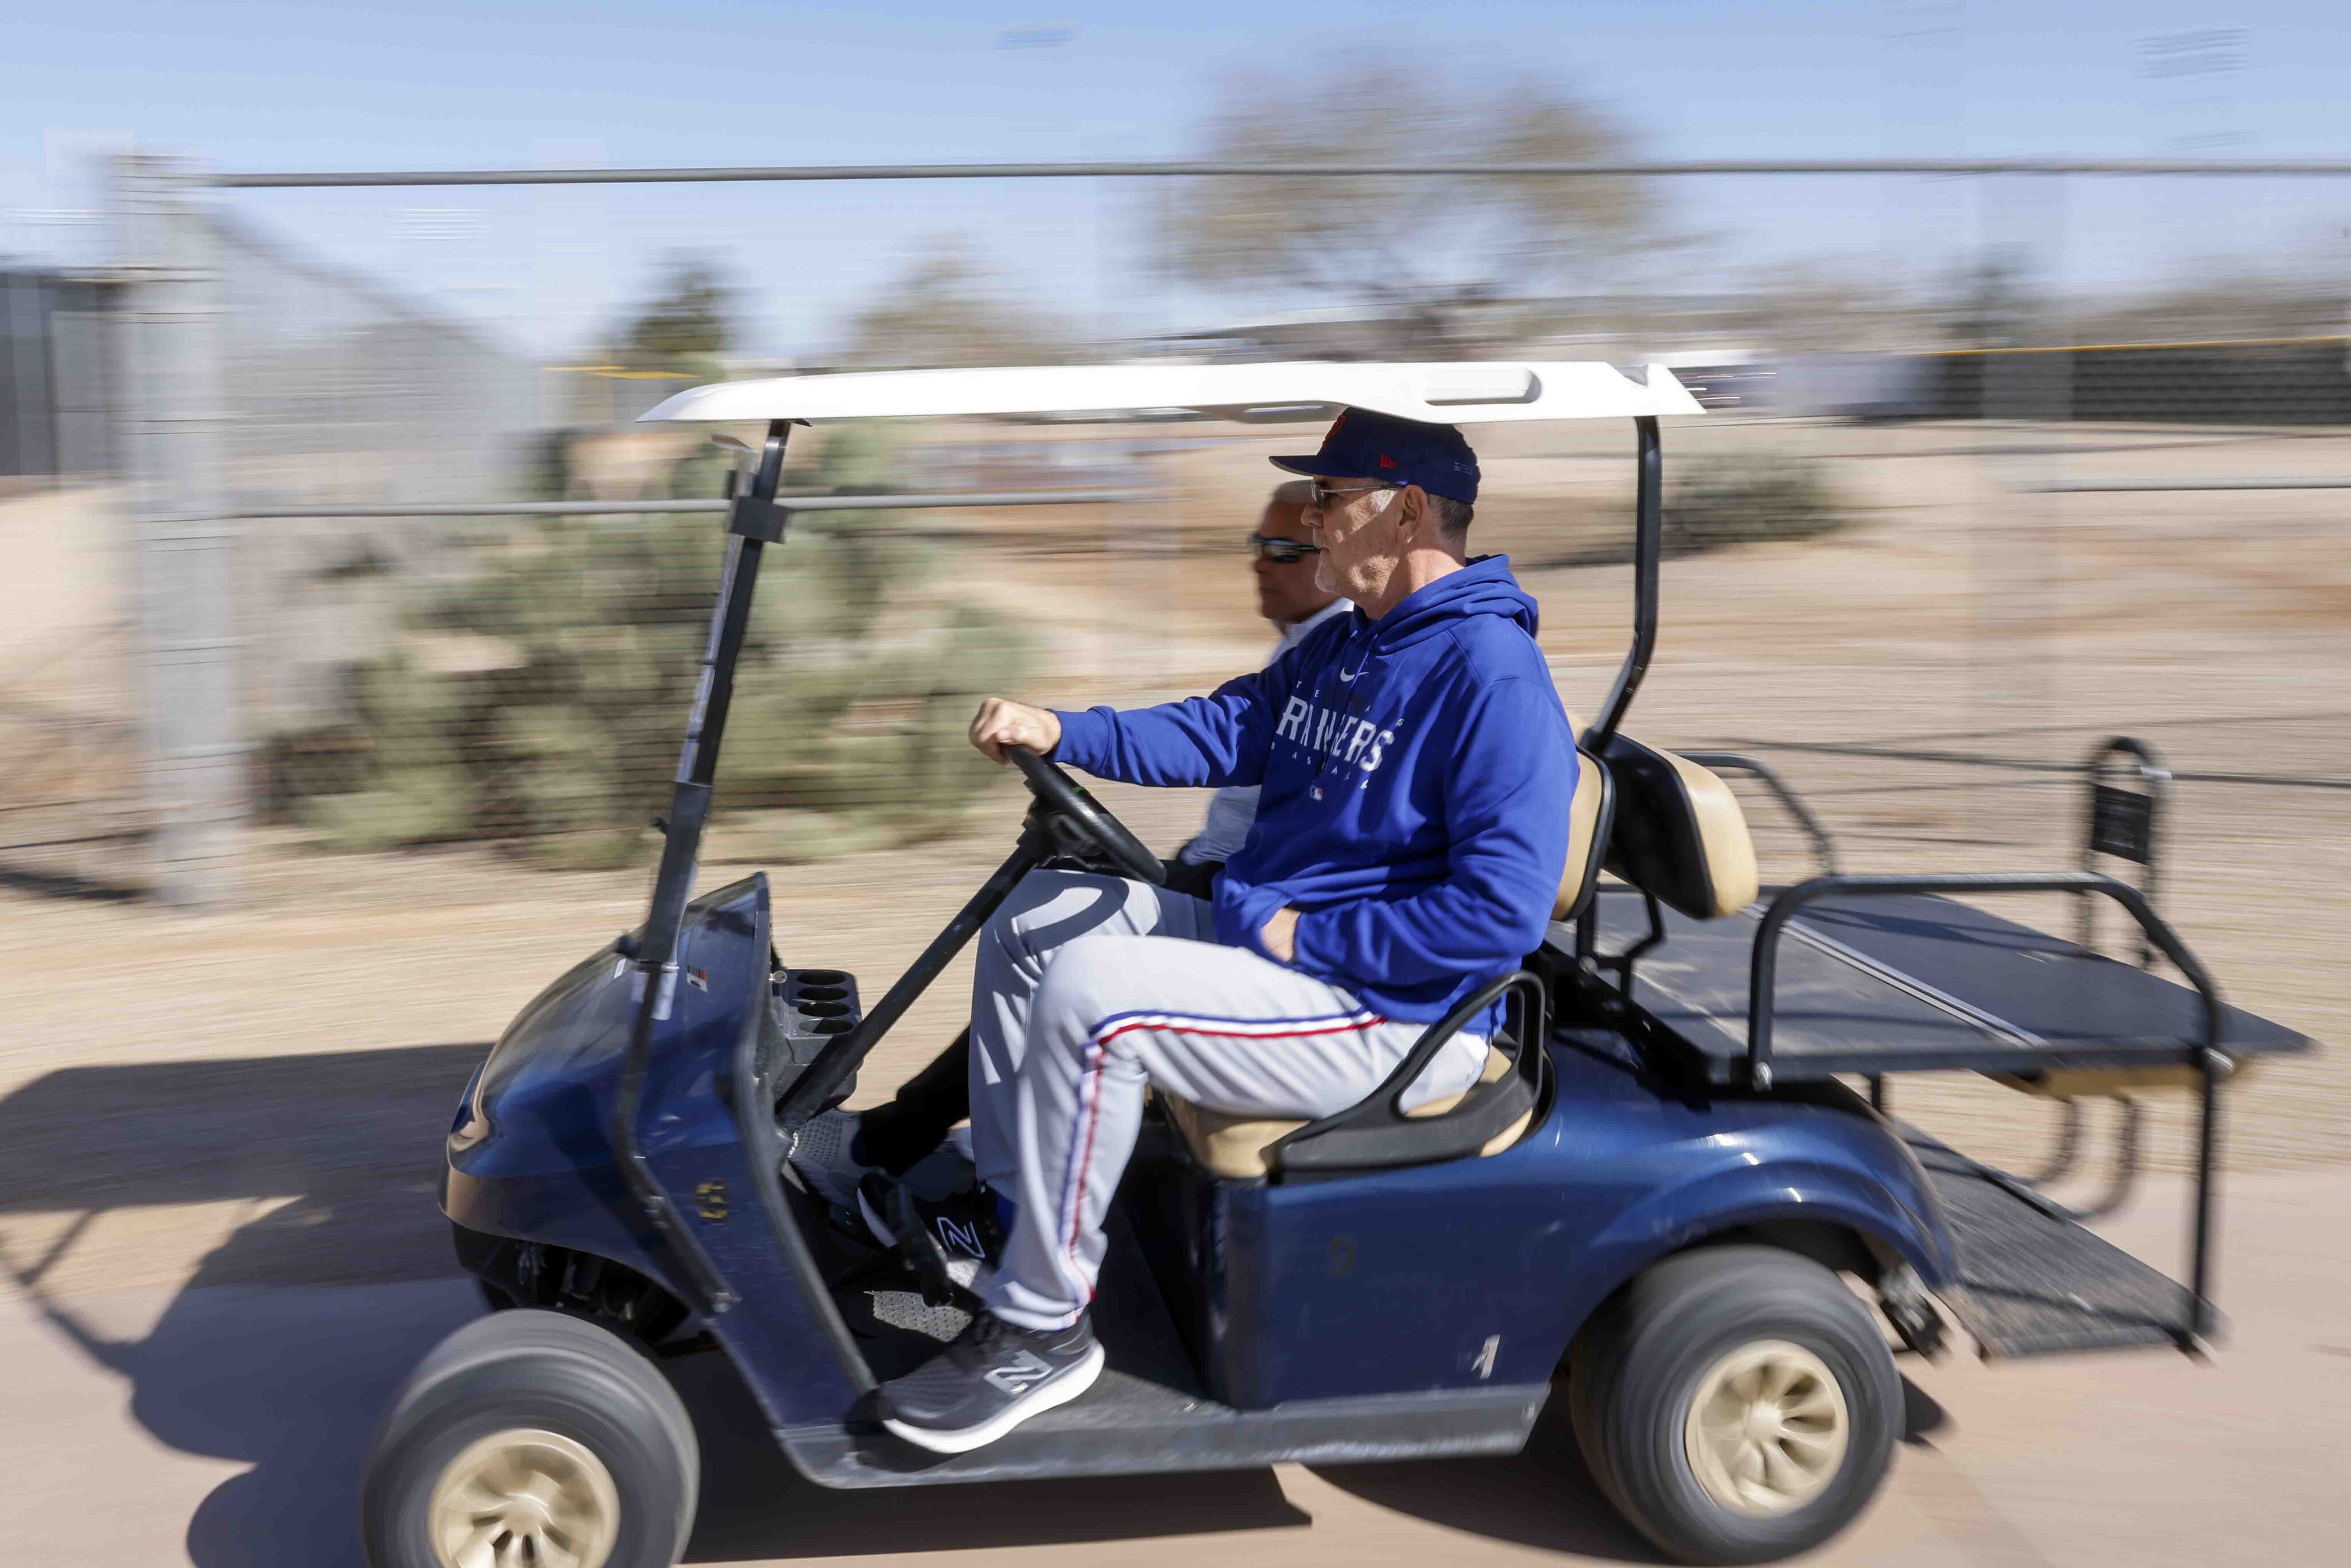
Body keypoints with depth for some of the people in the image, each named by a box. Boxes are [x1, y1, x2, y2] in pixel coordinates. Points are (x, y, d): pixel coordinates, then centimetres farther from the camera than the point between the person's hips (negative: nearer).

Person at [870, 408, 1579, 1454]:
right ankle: (1009, 1220, 19)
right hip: (1258, 929, 11)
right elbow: (1222, 731, 11)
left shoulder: (1492, 677, -20)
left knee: (1091, 992, -28)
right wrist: (1058, 733, -3)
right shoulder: (1340, 643, 13)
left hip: (1388, 1014, -11)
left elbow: (1503, 907, -27)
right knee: (1030, 917, 13)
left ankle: (1039, 1331, -13)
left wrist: (1302, 936, -21)